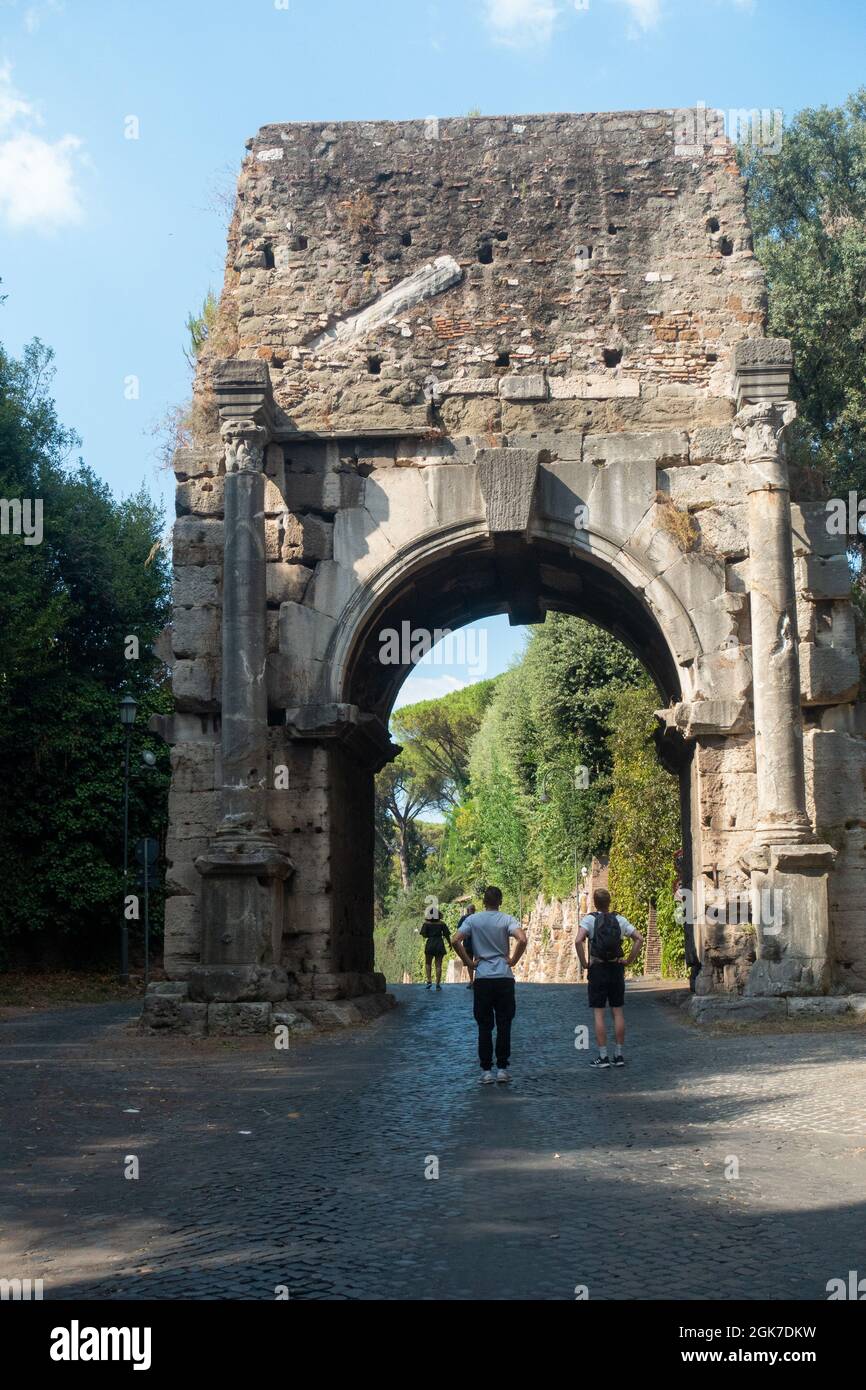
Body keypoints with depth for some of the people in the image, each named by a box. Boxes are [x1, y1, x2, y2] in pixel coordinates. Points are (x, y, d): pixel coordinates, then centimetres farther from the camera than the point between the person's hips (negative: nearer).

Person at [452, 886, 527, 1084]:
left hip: (482, 979, 1)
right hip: (504, 978, -1)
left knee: (484, 1026, 6)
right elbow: (522, 939, -19)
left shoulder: (472, 920, 1)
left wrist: (468, 962, -1)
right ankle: (502, 1069, 8)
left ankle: (486, 1071, 5)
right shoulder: (507, 920, -3)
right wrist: (513, 961, -6)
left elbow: (455, 940, -9)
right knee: (504, 1025, 7)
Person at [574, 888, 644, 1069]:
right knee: (618, 1012, 9)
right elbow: (639, 939, -1)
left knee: (598, 1013, 1)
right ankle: (619, 1055, 11)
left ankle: (603, 1056, -1)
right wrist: (629, 960, 4)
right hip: (617, 969, 3)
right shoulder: (620, 920, 4)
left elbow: (578, 941, -21)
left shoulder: (589, 919, -6)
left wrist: (584, 963, -10)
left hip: (597, 969, -3)